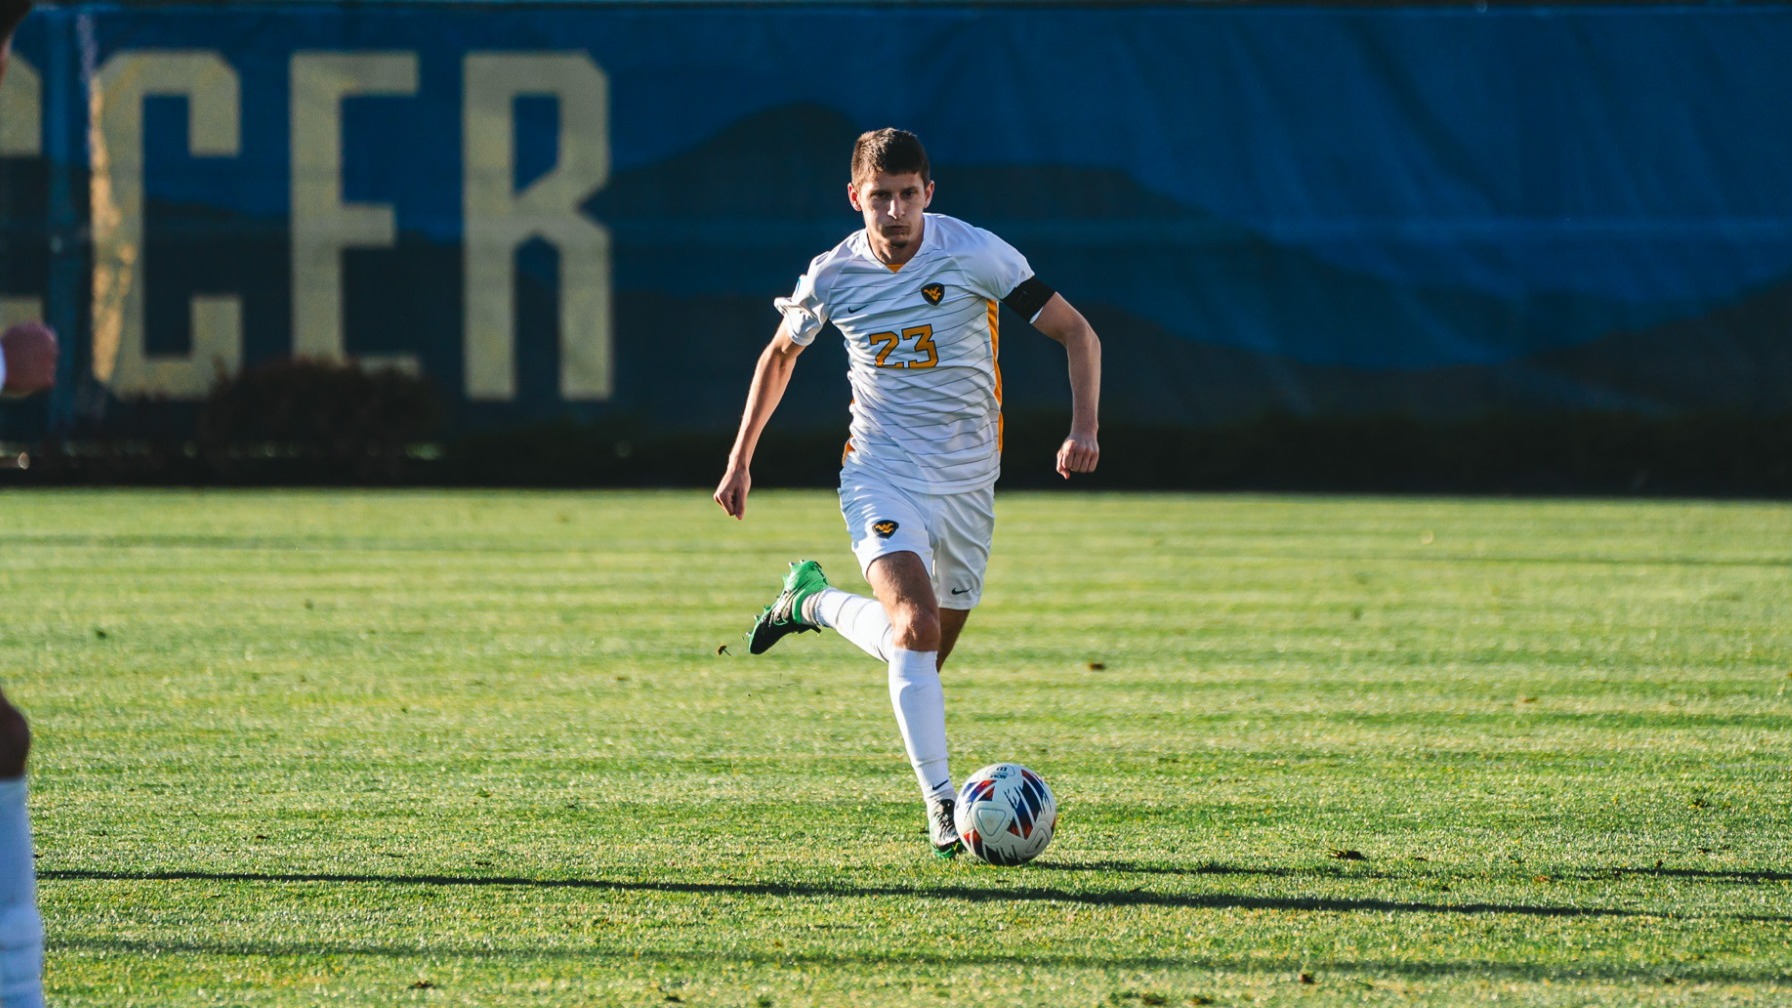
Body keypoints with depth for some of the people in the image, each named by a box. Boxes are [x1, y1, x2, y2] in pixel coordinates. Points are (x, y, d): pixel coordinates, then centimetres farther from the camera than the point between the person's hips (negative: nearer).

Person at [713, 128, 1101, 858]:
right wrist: (740, 460, 15)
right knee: (916, 621, -26)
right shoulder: (832, 276, -4)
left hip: (966, 481, 1)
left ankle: (813, 603, 35)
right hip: (881, 473, -1)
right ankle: (941, 804, -24)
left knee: (931, 652, 7)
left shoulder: (977, 255, -11)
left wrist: (1083, 427, -20)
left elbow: (1075, 332, -5)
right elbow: (781, 353, 16)